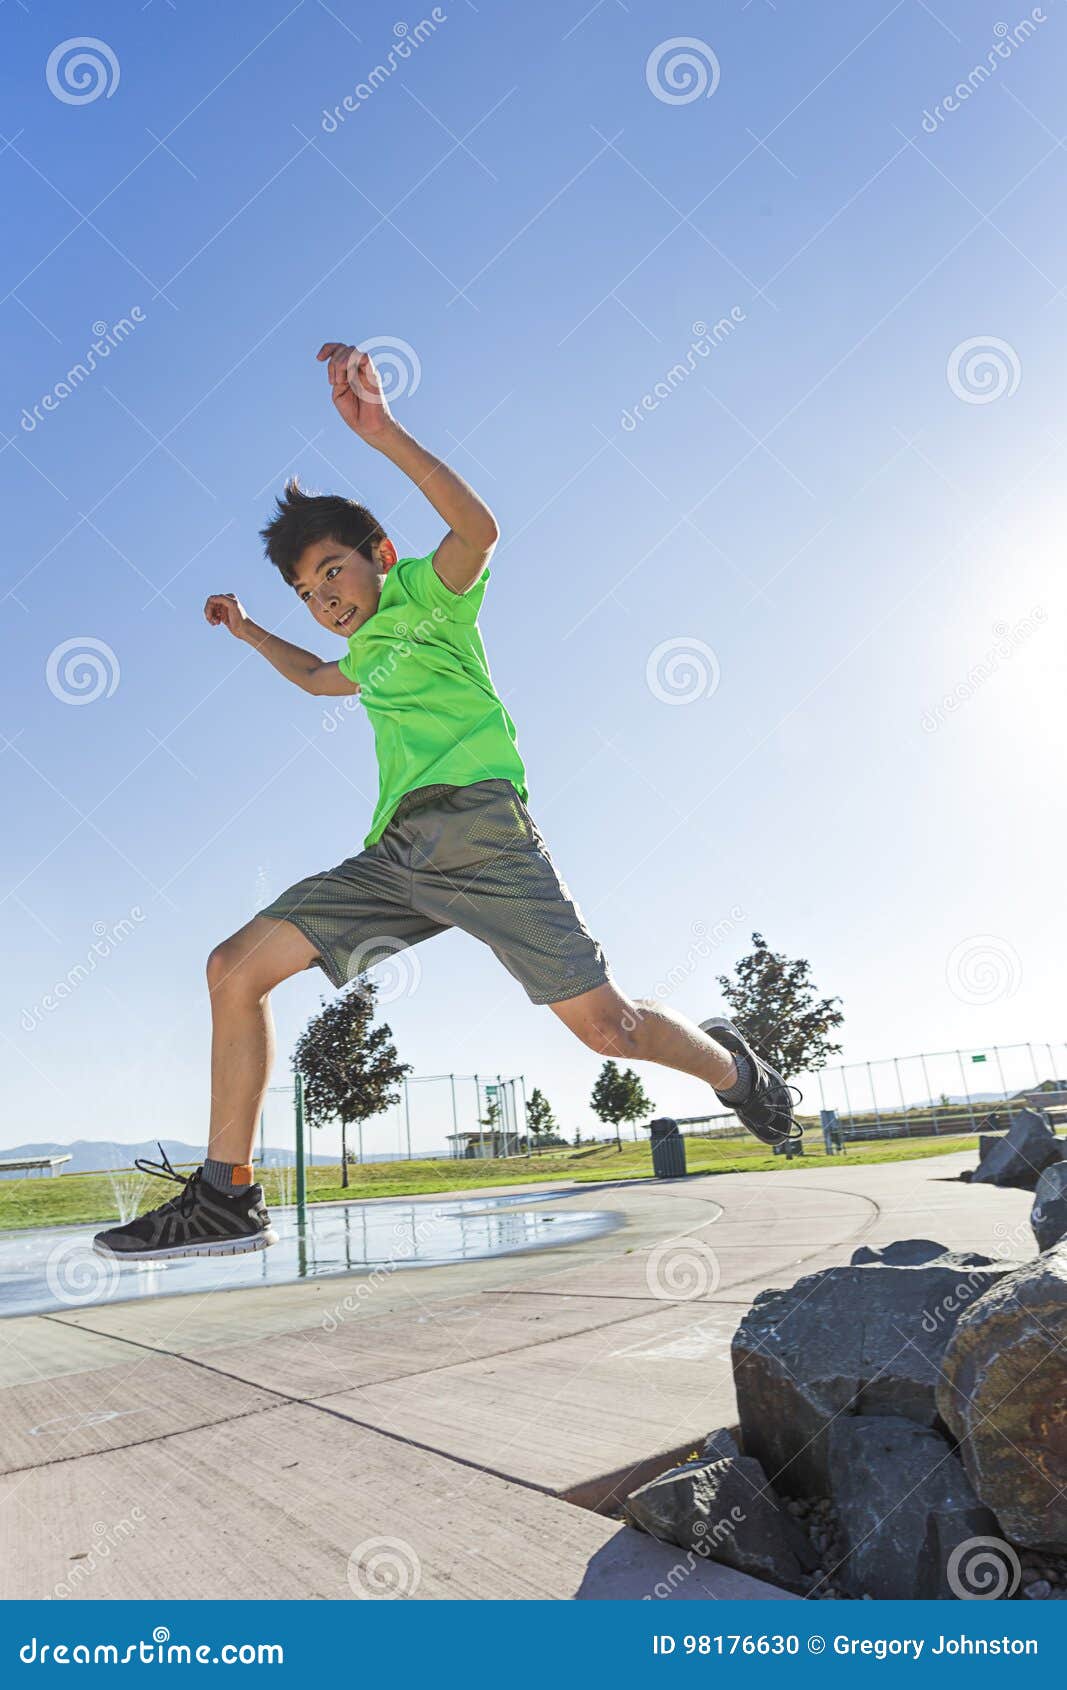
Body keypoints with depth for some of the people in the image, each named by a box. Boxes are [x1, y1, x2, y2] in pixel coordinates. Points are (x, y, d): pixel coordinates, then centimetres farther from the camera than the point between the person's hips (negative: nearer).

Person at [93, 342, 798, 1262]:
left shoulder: (428, 595, 6)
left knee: (605, 1024, -13)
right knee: (237, 965, -3)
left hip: (477, 825, -7)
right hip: (397, 853, 8)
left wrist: (382, 430, -25)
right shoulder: (369, 652, 28)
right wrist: (251, 633, 47)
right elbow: (317, 678, 53)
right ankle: (226, 1196, 1)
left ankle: (726, 1064, 21)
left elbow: (478, 527, -17)